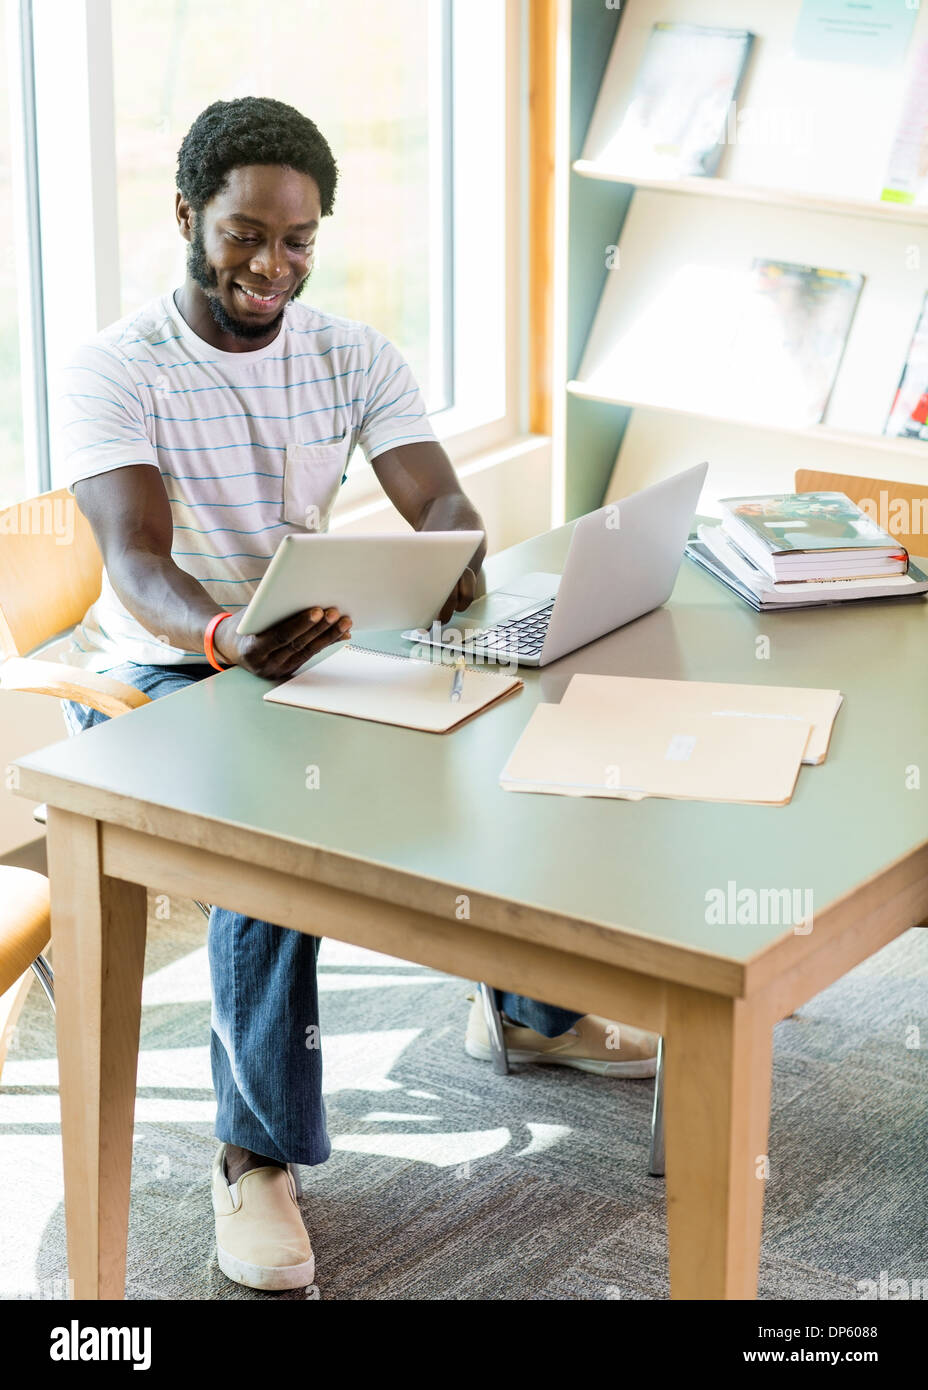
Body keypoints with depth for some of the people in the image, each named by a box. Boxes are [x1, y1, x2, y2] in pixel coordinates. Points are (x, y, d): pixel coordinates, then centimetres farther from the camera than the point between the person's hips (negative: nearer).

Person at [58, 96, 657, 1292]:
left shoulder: (353, 355, 2)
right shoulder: (115, 370, -14)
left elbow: (439, 499, -8)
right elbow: (137, 562, -28)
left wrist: (453, 563, -34)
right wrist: (226, 638, -50)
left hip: (312, 649, 5)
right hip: (157, 671, -5)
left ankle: (531, 1003, 11)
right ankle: (258, 1150, -25)